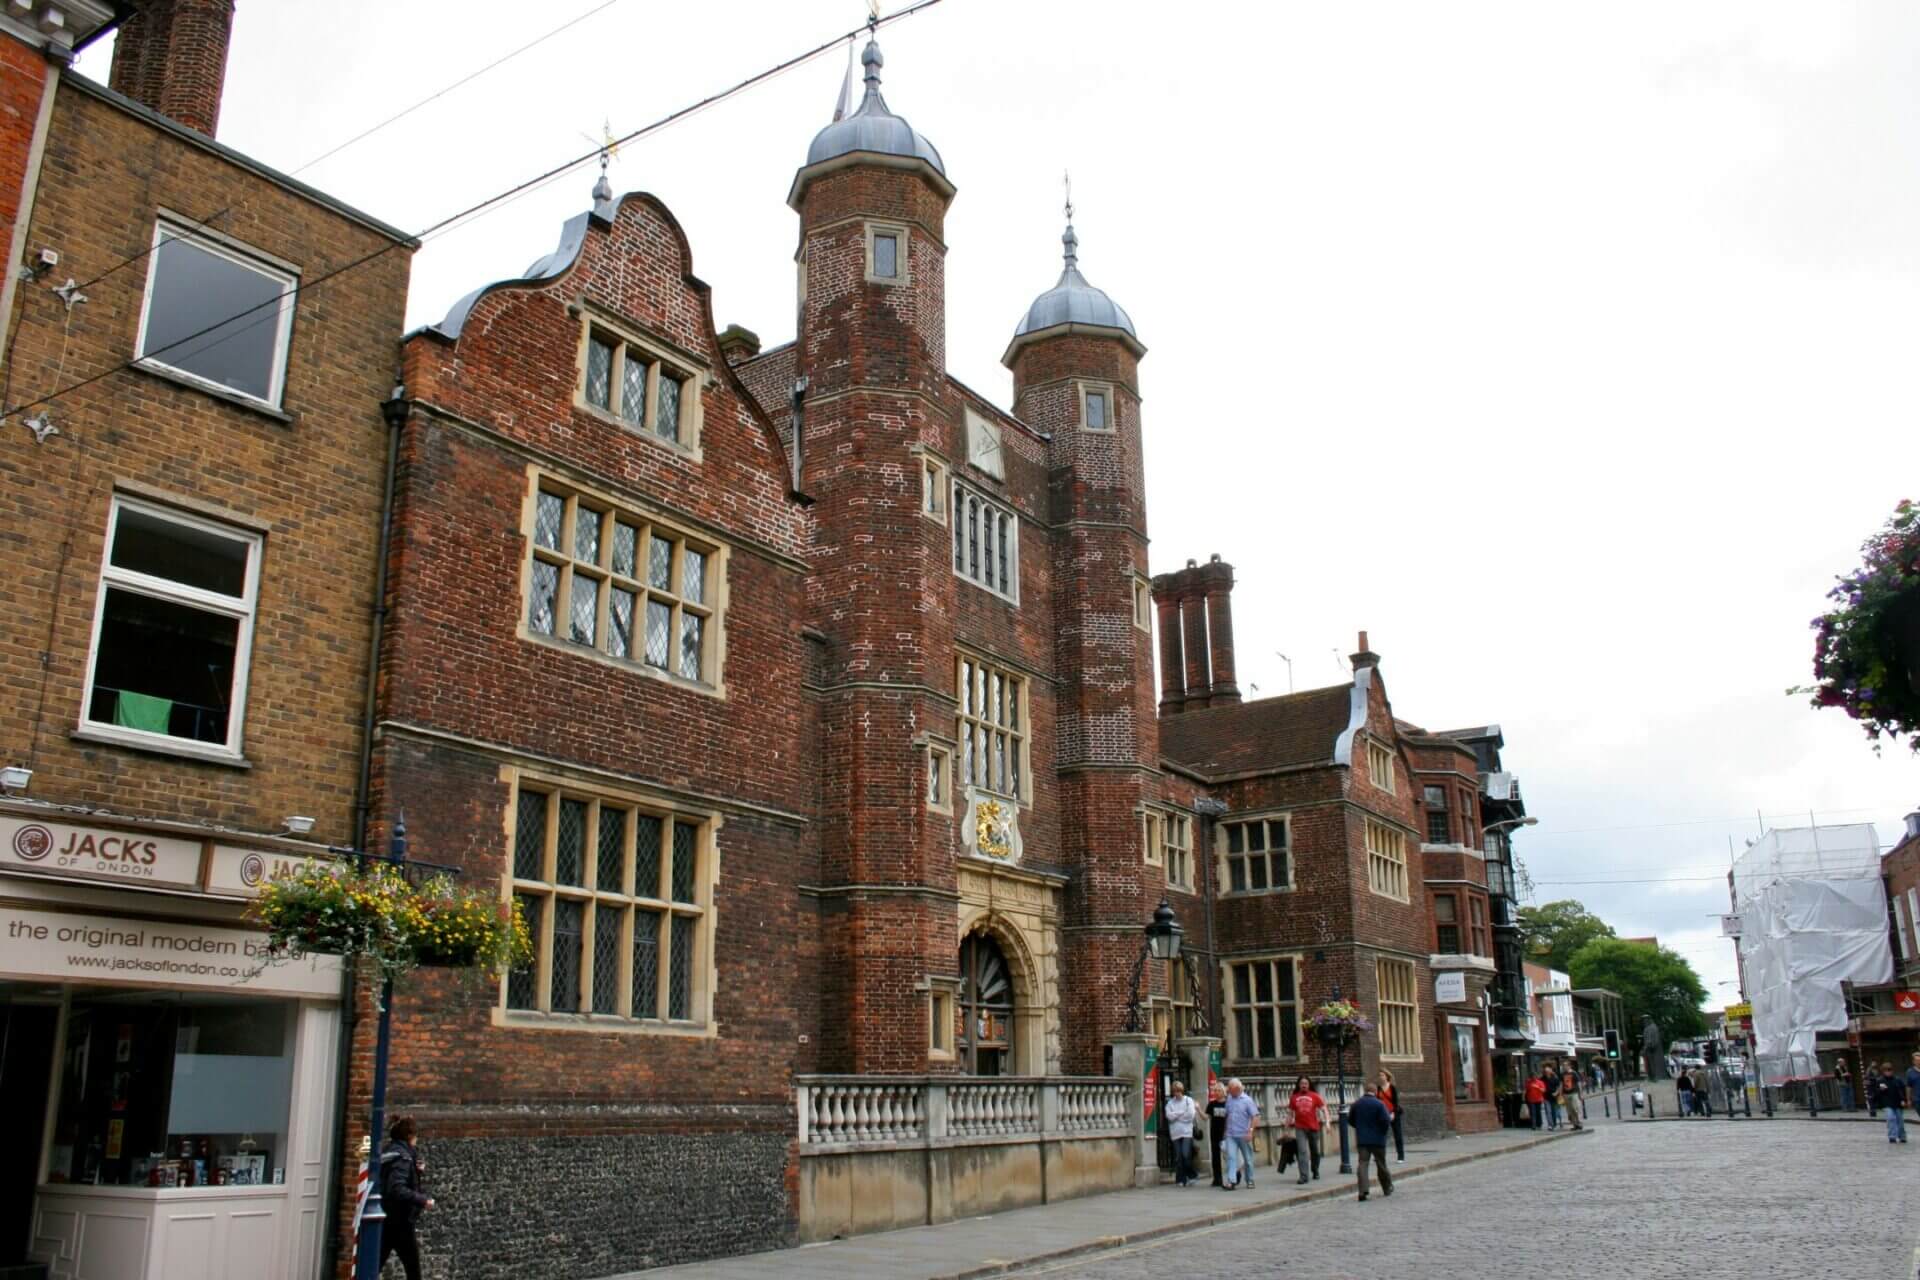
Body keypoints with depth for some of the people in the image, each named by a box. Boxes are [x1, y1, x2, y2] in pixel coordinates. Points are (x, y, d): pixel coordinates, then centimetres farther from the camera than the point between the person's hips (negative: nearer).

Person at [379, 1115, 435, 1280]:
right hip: (400, 1222, -8)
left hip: (385, 1221, 8)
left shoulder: (390, 1153, 13)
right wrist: (423, 1200, -22)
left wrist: (418, 1170, 8)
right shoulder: (402, 1156, -14)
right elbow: (397, 1189, -27)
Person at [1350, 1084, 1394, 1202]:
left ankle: (1363, 1191, -16)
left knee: (1362, 1163, -3)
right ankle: (1387, 1188, 27)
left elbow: (1350, 1120, 10)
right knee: (1381, 1164, 12)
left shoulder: (1356, 1104, 4)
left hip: (1362, 1139, 2)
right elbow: (1386, 1120, -18)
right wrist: (1391, 1117, 3)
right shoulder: (1379, 1104, -11)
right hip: (1377, 1139, -2)